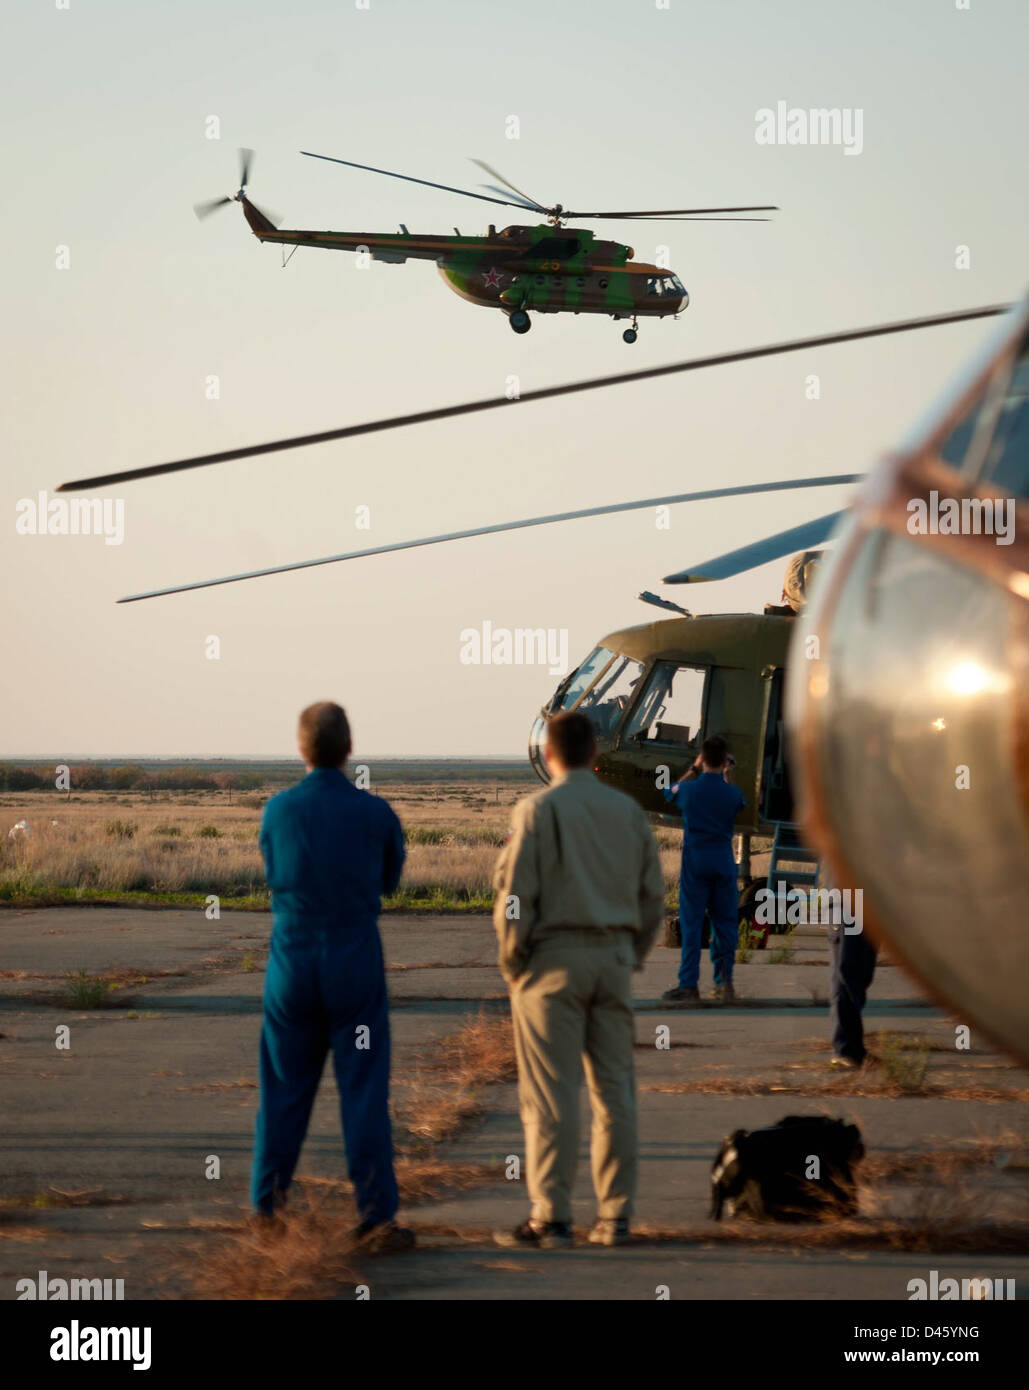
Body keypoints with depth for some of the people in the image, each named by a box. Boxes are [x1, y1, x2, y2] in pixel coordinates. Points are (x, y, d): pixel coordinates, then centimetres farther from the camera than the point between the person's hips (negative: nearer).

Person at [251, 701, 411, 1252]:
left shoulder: (277, 811, -4)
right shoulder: (376, 814, -8)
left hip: (292, 965, 2)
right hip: (356, 968, -2)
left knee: (284, 1089, 13)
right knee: (365, 1094, -1)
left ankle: (267, 1204, 20)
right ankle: (376, 1217, -3)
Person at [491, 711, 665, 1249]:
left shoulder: (538, 810, -7)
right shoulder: (629, 811, 9)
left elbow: (515, 893, -11)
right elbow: (652, 896, 12)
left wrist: (511, 962, -2)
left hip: (555, 957, -5)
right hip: (614, 957, 5)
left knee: (550, 1092, -4)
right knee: (613, 1088, 7)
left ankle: (550, 1218, -6)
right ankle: (615, 1214, 8)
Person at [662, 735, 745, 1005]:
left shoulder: (689, 789, -7)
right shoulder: (732, 793, -4)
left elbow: (670, 792, 17)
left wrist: (693, 768, 24)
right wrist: (727, 777, 27)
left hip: (695, 860, -1)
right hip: (724, 861, 1)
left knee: (691, 922, 0)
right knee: (725, 922, 9)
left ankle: (689, 985, -3)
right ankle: (724, 981, 10)